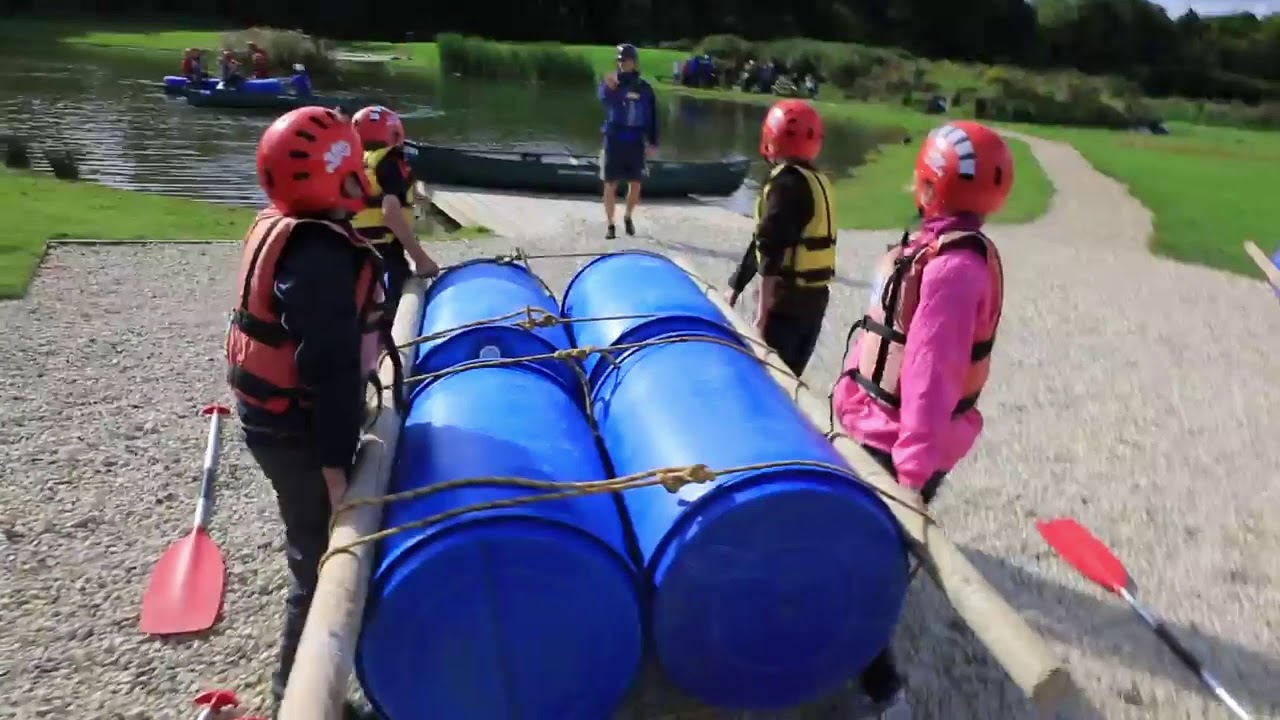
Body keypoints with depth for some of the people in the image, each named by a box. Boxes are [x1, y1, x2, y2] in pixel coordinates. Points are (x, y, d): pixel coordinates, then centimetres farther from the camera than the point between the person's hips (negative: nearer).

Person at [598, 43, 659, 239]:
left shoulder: (644, 87, 2)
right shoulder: (610, 83, -1)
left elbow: (652, 116, 6)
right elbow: (603, 97, -24)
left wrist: (653, 142, 2)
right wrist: (608, 87, -45)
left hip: (636, 141, 1)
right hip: (614, 139, -1)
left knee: (635, 184, 7)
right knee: (611, 184, 0)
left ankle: (628, 217, 30)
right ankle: (610, 224, 10)